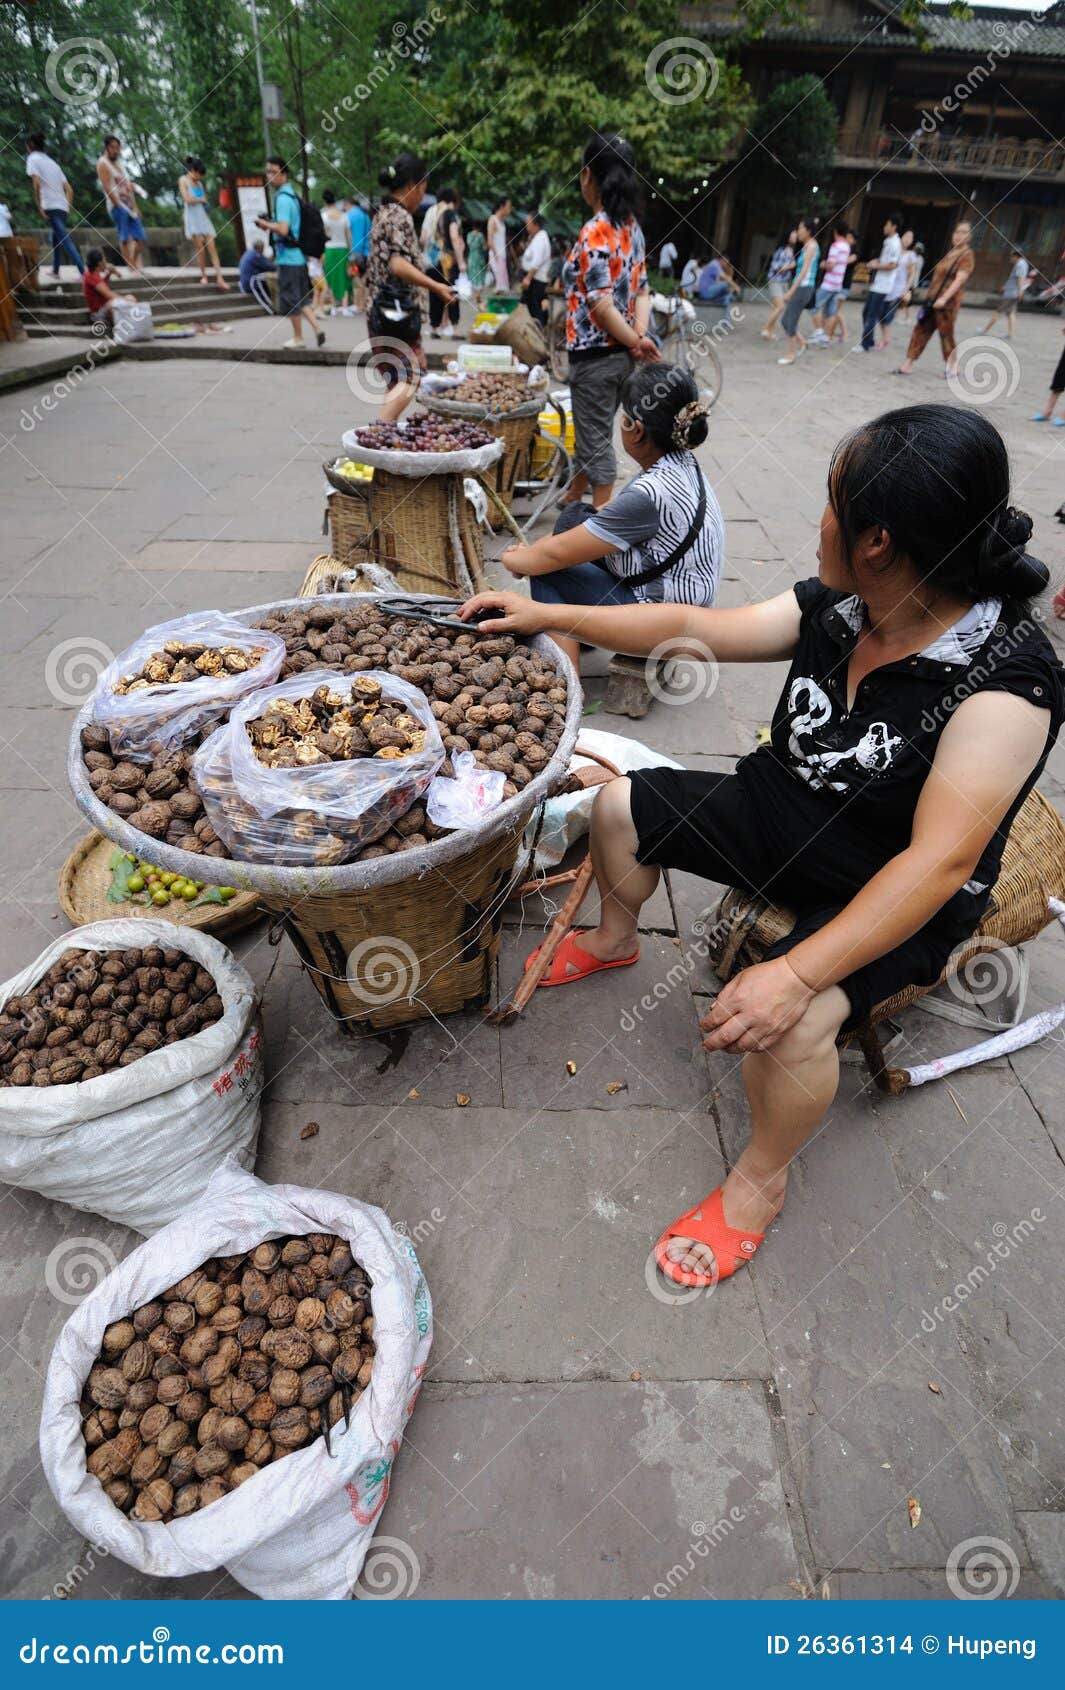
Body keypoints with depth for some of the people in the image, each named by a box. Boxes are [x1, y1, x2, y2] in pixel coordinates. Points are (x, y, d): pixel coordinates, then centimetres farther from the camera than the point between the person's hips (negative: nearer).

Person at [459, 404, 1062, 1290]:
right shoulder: (834, 606, -9)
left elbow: (939, 862, -34)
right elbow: (696, 628, -2)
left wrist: (799, 974, -43)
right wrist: (546, 616, 0)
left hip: (892, 895, -6)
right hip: (780, 810, 7)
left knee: (790, 1024, -32)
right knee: (620, 805, 4)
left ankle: (761, 1178, 2)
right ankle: (616, 938, 34)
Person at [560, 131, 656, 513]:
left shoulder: (594, 233, -16)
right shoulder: (632, 228, 9)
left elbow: (602, 306, -21)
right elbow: (642, 291, 6)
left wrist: (636, 343, -11)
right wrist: (640, 337, -8)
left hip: (595, 356, -8)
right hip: (622, 354, 8)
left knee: (596, 440, 1)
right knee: (590, 433, 21)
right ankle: (571, 499, 37)